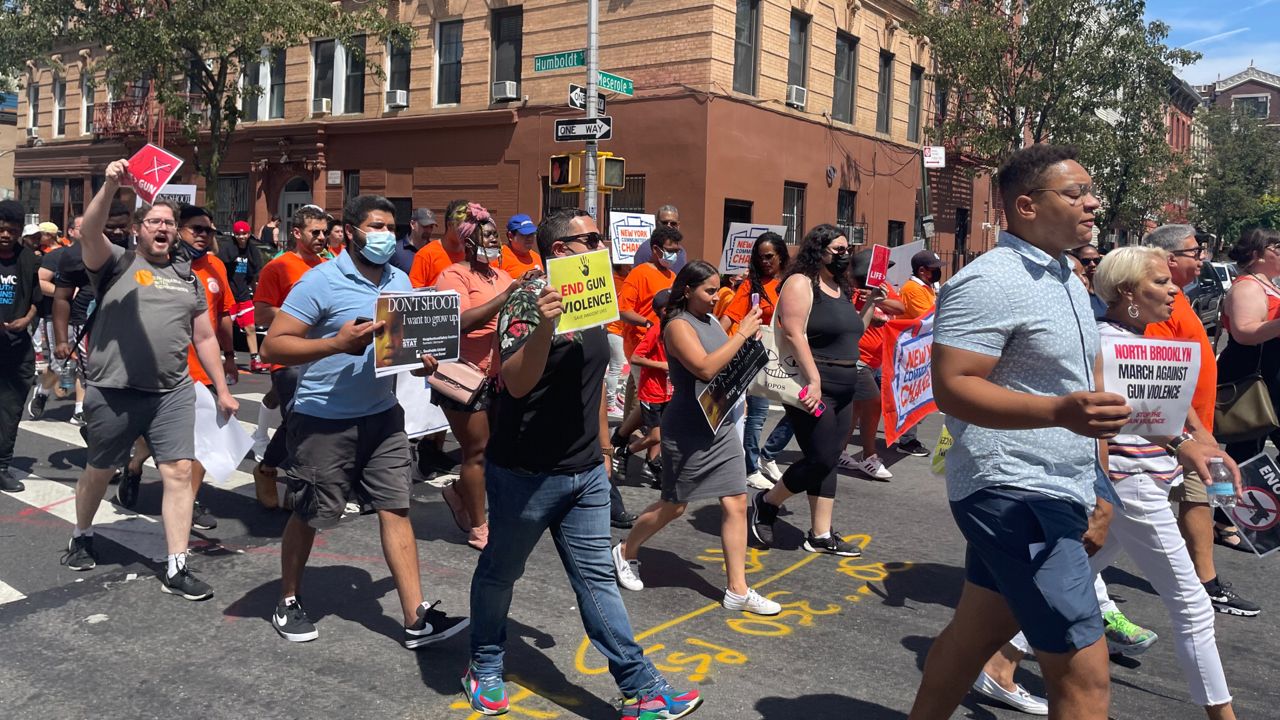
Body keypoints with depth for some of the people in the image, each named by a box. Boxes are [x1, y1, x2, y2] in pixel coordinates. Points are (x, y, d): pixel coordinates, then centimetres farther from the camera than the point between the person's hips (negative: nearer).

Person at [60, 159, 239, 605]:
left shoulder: (188, 278, 13)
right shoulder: (117, 264, 2)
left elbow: (205, 337, 15)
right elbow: (88, 232, -20)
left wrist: (222, 390, 11)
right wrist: (110, 186, -34)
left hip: (173, 391, 3)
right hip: (114, 391, -2)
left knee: (179, 472, -5)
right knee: (99, 471, 15)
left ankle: (176, 568, 1)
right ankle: (82, 537, 42)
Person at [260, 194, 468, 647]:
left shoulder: (400, 280, 7)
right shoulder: (321, 282, -14)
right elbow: (272, 346, -17)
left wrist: (422, 358, -2)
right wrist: (335, 344, -29)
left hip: (382, 415, 6)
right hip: (324, 421, -5)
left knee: (396, 508, 3)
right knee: (309, 515, 9)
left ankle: (416, 620, 7)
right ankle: (288, 603, 32)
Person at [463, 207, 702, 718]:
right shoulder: (529, 299, -14)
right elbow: (516, 383, -25)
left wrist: (600, 450, 20)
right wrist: (543, 326, -41)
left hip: (585, 473, 7)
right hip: (525, 473, -6)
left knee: (597, 577, 8)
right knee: (500, 572, 13)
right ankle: (484, 668, 34)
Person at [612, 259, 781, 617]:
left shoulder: (712, 321, 9)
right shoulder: (678, 325, -14)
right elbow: (705, 367, -28)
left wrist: (750, 338, 4)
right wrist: (742, 333, -23)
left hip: (721, 425, 7)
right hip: (688, 430, -7)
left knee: (736, 503, 2)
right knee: (673, 506, 7)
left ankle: (737, 590, 8)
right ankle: (626, 552, 33)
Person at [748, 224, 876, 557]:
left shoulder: (841, 287, 16)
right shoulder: (801, 283, -10)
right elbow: (794, 334, -21)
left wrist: (869, 305, 12)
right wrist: (814, 381, -27)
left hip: (844, 389, 9)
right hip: (812, 386, -9)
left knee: (828, 460, 9)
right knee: (821, 458, -9)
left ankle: (820, 535, 16)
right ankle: (766, 502, 14)